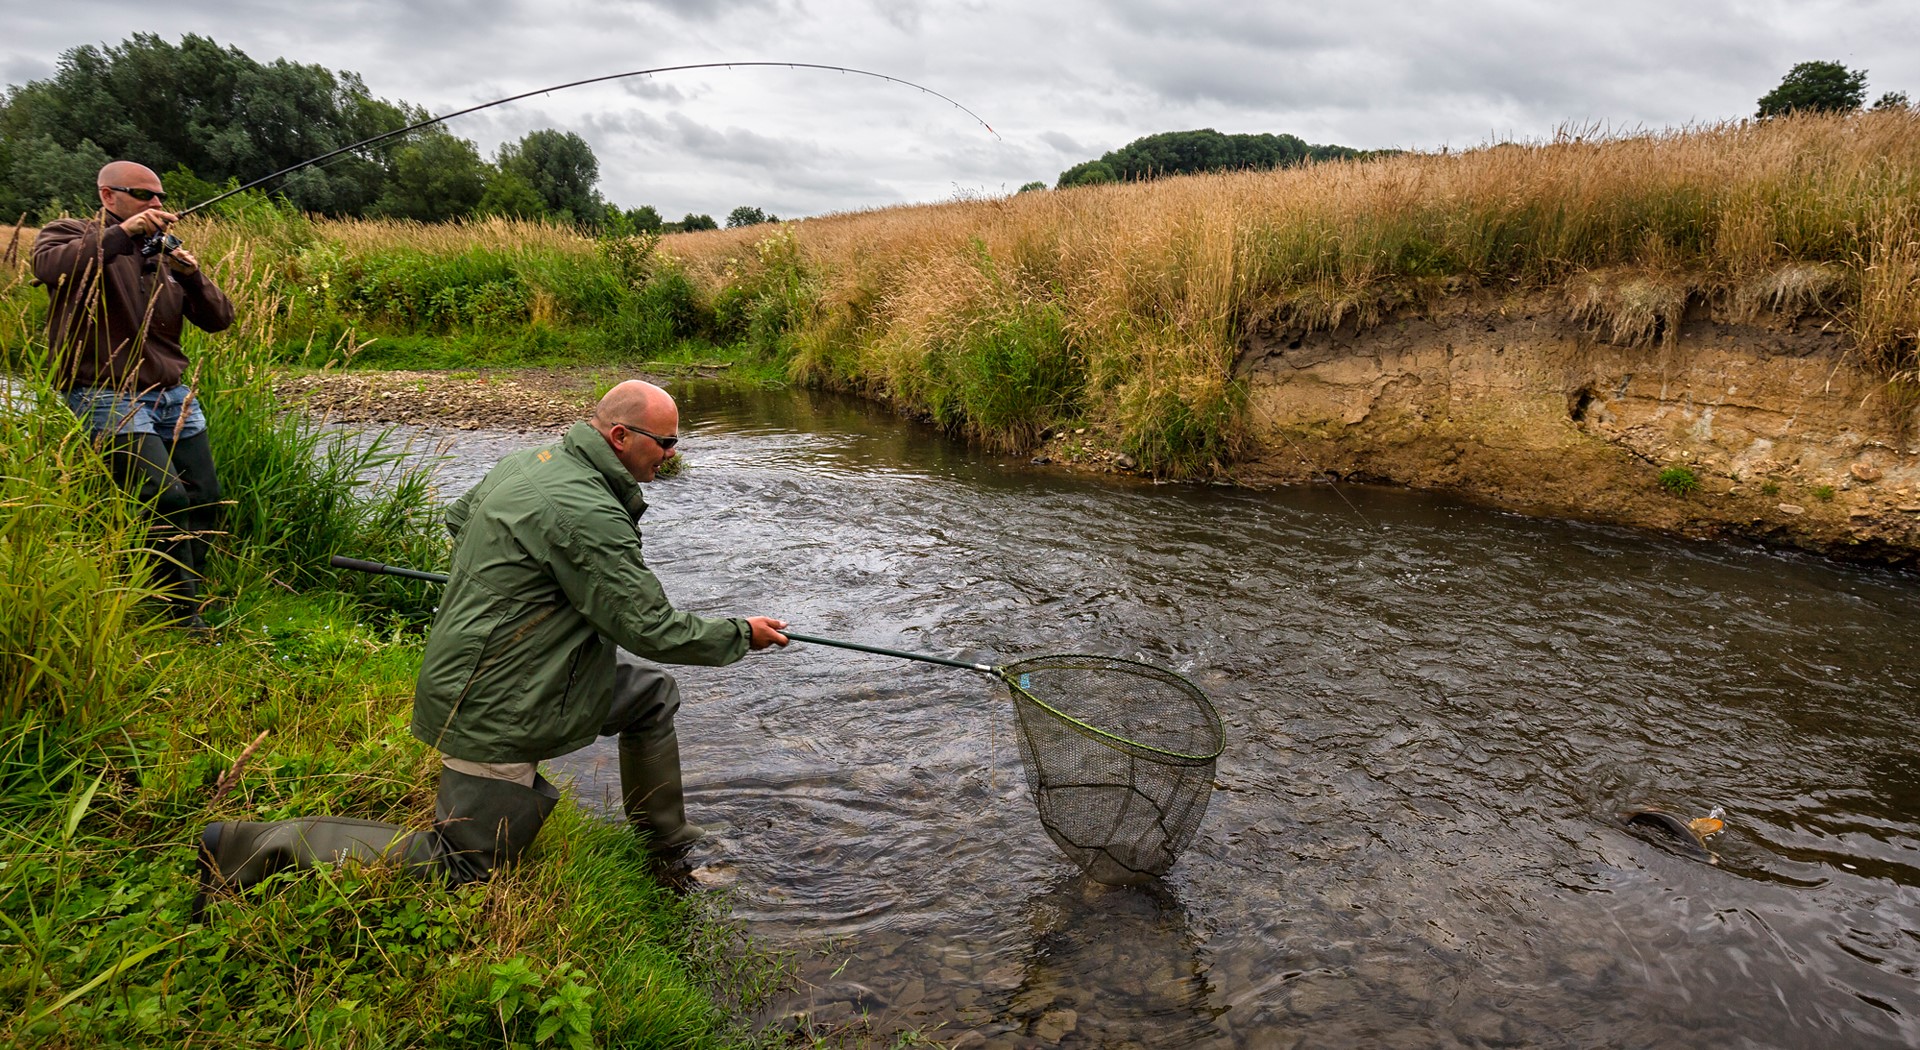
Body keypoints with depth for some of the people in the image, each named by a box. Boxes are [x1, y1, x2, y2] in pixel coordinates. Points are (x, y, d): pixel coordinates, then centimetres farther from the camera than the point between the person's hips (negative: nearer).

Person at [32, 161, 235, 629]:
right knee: (167, 497, -19)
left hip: (173, 395, 6)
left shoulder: (164, 251, 19)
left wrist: (192, 275, -9)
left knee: (206, 498, -1)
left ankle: (185, 588, 18)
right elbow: (49, 265, -22)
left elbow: (219, 319, 9)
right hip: (109, 394, -6)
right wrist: (122, 233, -25)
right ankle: (184, 615, -11)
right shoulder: (69, 234, 3)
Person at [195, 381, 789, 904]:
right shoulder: (586, 511, -27)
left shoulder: (527, 463, 3)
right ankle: (262, 846, 7)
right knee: (459, 864, 3)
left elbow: (458, 520, 22)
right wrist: (740, 636, -9)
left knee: (652, 692, 17)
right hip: (497, 708, -10)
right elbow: (650, 629, -22)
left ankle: (670, 847, 30)